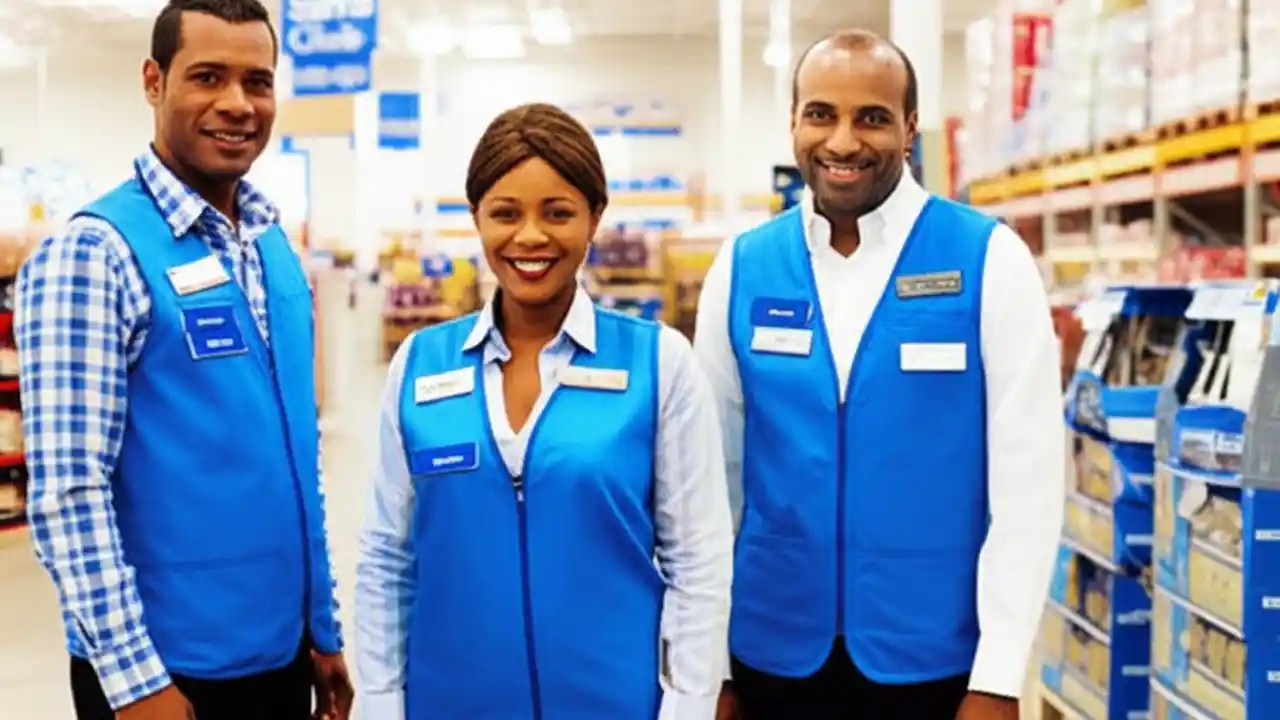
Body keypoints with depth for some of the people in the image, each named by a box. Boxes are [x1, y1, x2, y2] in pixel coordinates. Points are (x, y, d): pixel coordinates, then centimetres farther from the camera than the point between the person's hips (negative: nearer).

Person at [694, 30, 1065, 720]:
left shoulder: (989, 261, -8)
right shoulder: (740, 269, 0)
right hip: (773, 649, 2)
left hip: (933, 654, -2)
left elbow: (1026, 476, -8)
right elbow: (716, 472, 3)